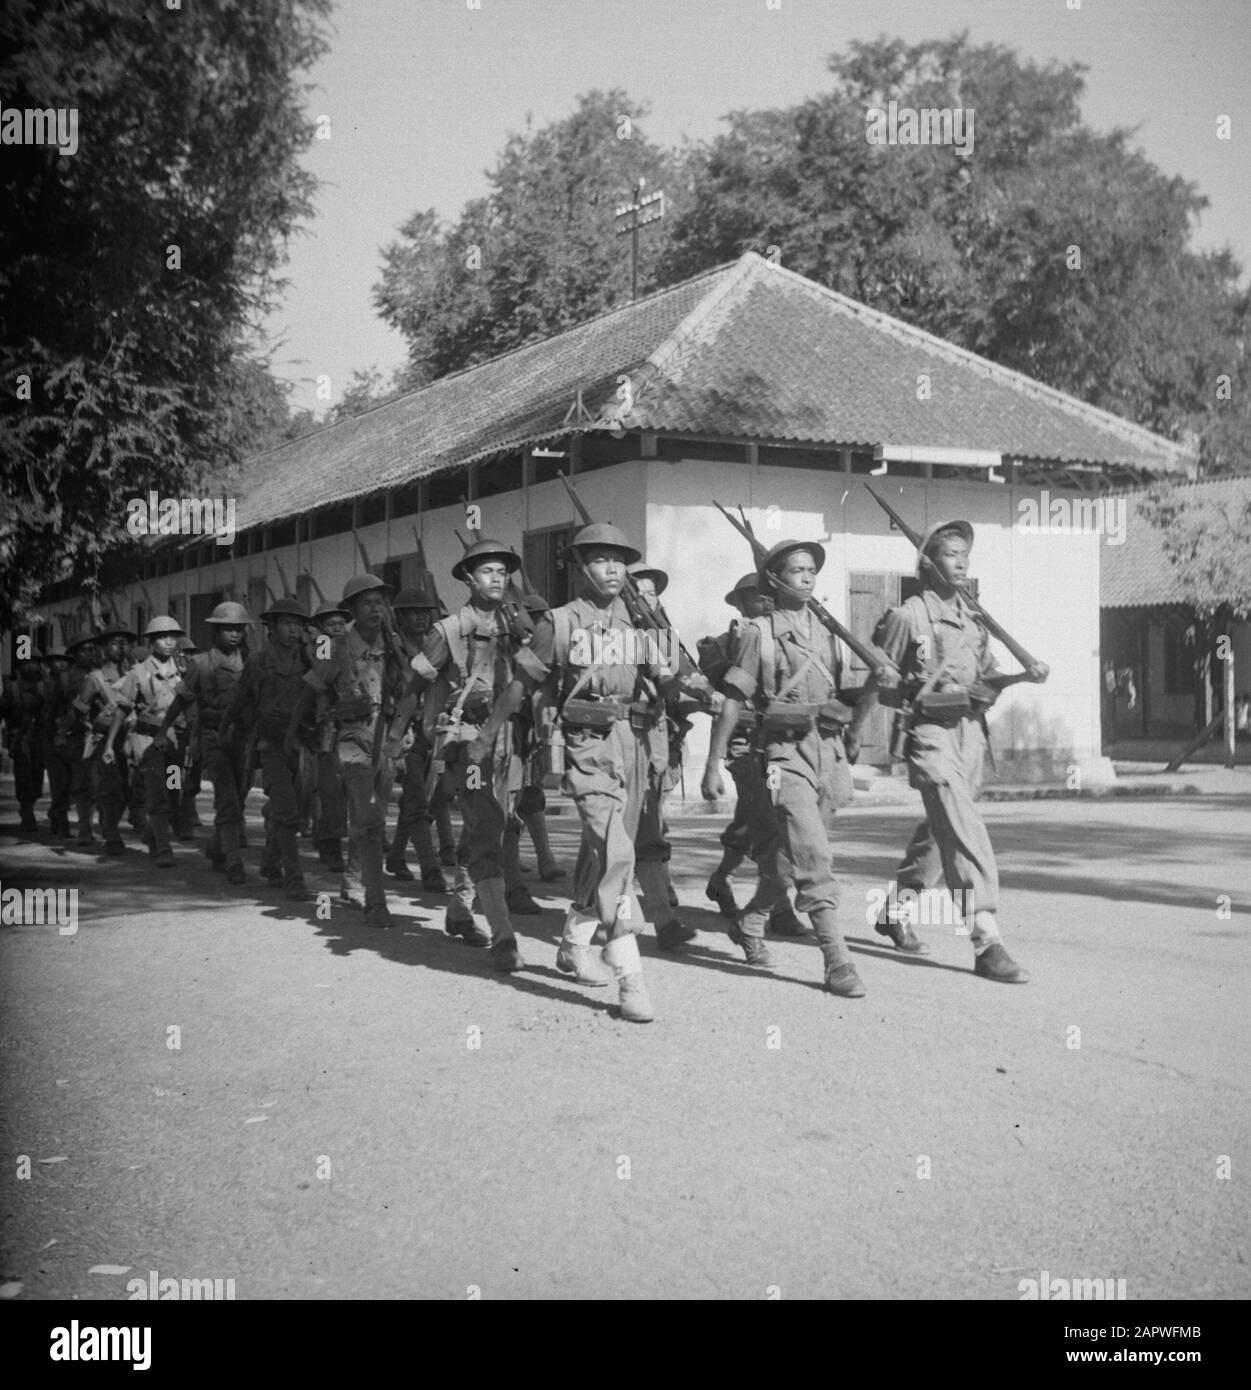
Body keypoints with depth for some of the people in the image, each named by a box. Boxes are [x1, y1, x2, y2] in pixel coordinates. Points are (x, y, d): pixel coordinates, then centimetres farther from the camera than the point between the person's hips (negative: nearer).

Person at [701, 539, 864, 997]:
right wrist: (713, 765, -3)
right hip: (787, 752, -6)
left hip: (829, 748, 6)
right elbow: (733, 702, -2)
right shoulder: (759, 632, -1)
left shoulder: (824, 630, 14)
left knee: (789, 854, 14)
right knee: (813, 857, -13)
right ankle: (837, 960, -13)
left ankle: (750, 925, 36)